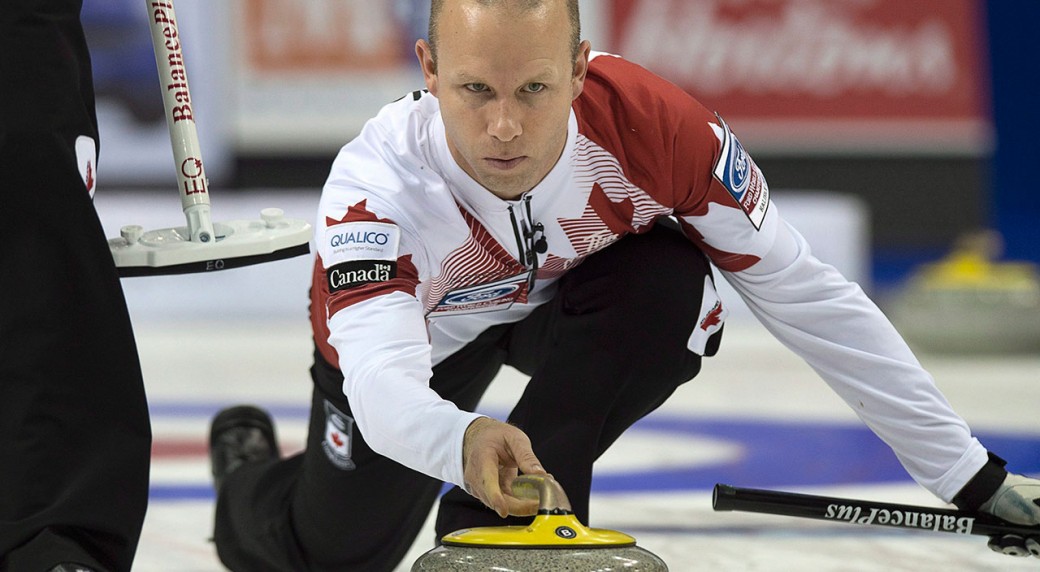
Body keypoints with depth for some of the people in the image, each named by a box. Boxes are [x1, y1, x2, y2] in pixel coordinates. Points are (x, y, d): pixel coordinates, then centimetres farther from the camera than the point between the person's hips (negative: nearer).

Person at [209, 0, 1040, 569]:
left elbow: (806, 295, -26)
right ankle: (252, 468, 34)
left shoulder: (652, 126, -37)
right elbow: (381, 387, -54)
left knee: (671, 280, -31)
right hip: (418, 327, -1)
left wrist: (971, 477, -23)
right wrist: (459, 440, -79)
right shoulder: (377, 182, -41)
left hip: (568, 302, 1)